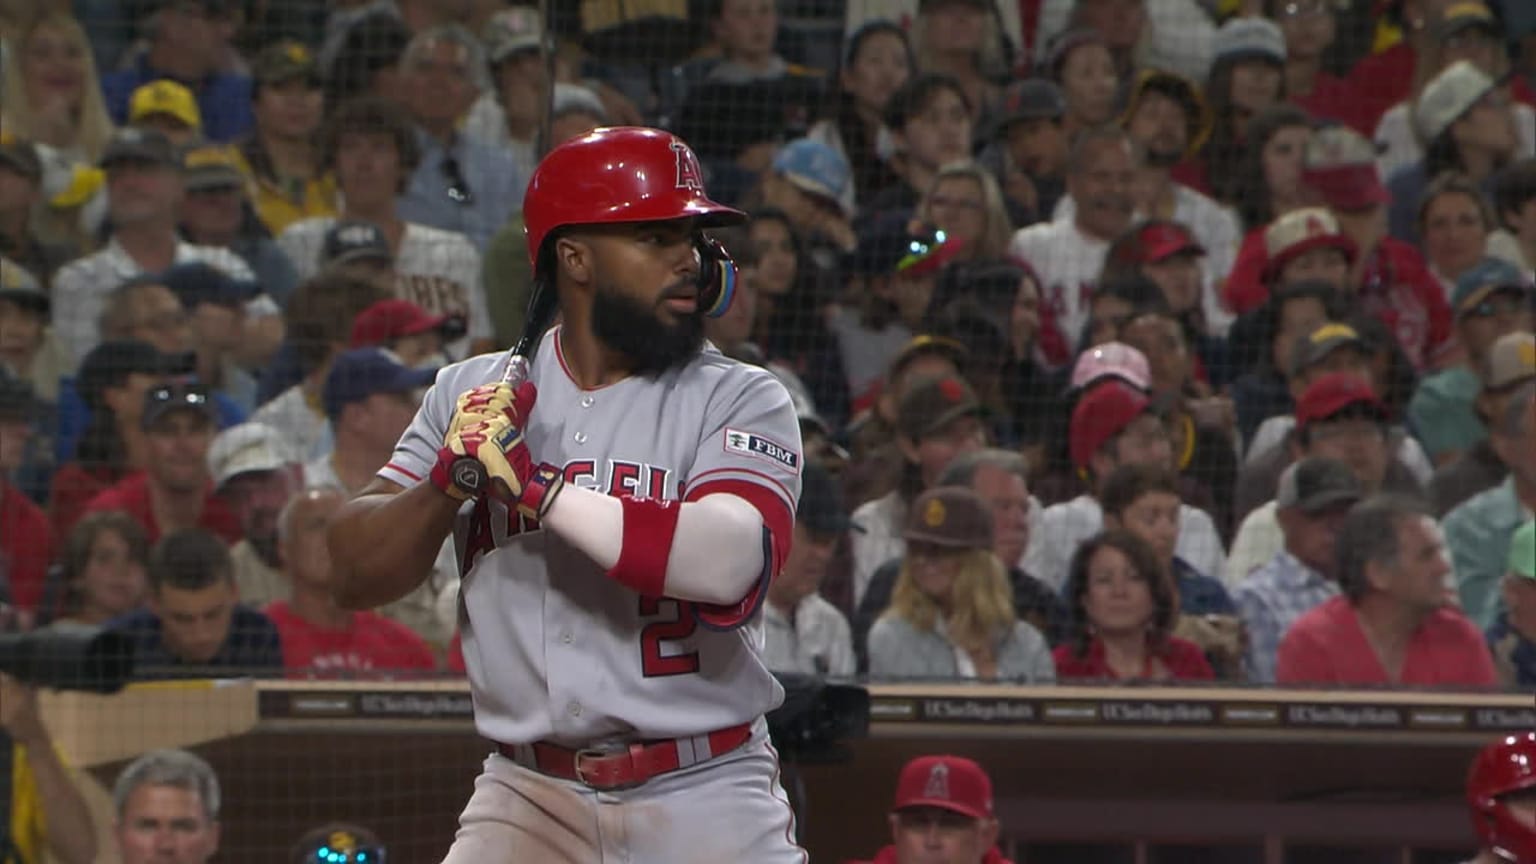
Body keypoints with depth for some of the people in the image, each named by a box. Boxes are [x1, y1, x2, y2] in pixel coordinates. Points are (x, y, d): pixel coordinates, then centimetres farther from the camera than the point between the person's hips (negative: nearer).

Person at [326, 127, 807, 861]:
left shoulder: (741, 400, -2)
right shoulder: (473, 395, 8)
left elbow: (728, 563, -21)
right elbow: (355, 574, 3)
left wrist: (537, 486, -21)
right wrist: (451, 477, -15)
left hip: (704, 799, -2)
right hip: (529, 795, 2)